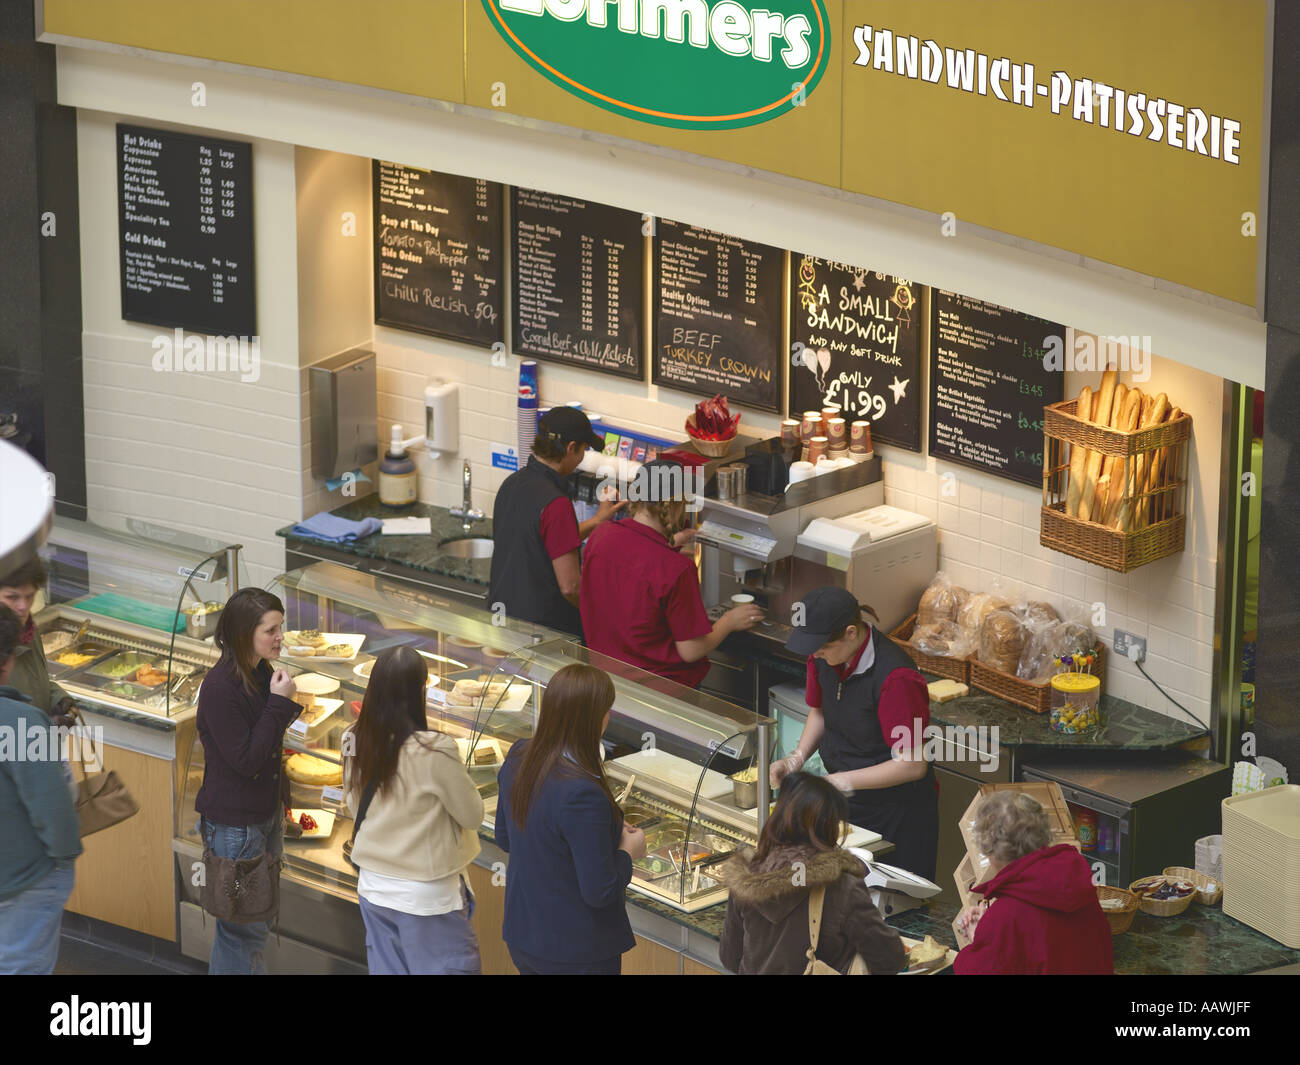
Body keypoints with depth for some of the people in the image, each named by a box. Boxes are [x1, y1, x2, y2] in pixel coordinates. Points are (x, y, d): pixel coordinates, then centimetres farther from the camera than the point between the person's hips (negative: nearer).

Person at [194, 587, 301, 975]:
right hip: (233, 822, -9)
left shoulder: (263, 674, 4)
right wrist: (279, 703, -23)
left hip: (265, 811, 9)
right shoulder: (220, 687, -23)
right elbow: (246, 760, -24)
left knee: (260, 922, 19)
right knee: (242, 927, -1)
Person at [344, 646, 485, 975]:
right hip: (426, 896, -6)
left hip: (374, 887, 6)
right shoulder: (434, 751, -25)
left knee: (386, 969, 17)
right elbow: (473, 815, -12)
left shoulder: (354, 742, -7)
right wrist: (458, 775, 4)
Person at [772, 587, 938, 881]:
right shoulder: (823, 658, -4)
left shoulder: (895, 678, -28)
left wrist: (841, 782, -24)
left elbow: (912, 765, -25)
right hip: (845, 804, 7)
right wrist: (797, 758, -1)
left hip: (895, 815, -7)